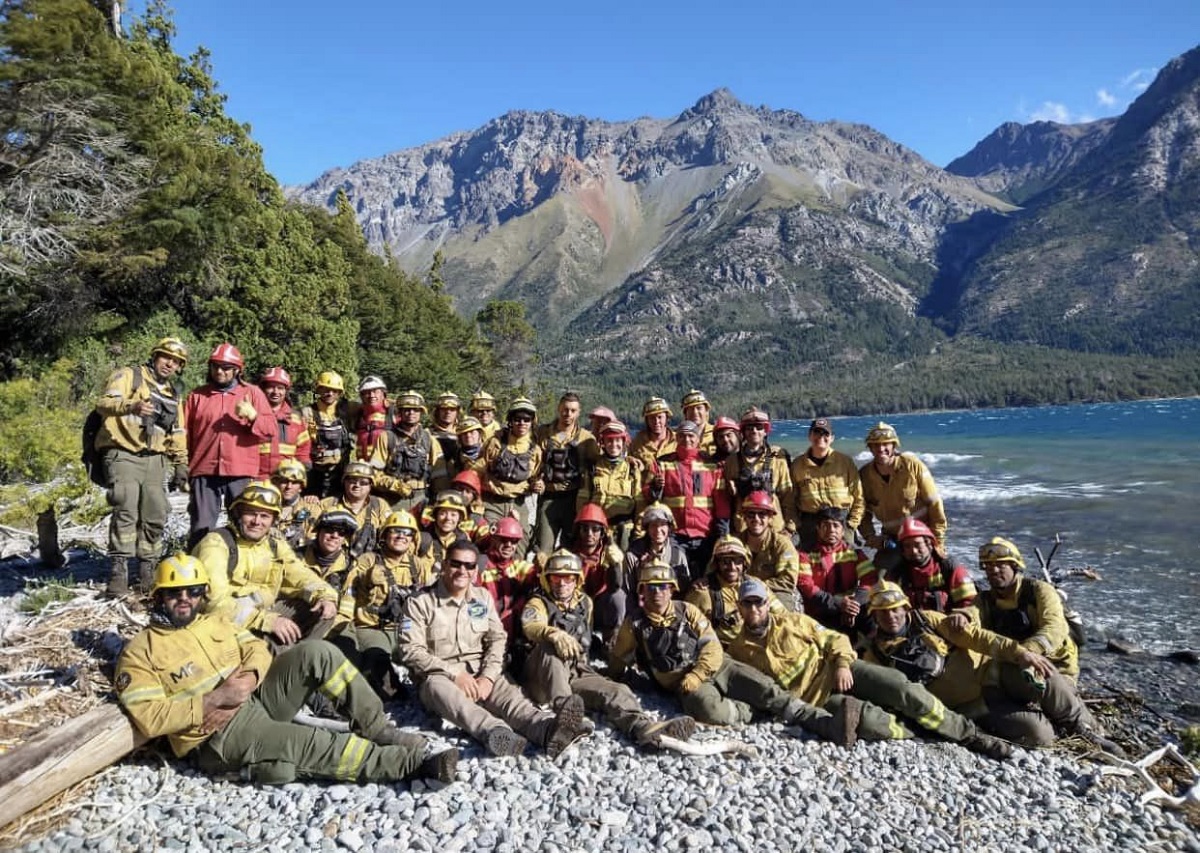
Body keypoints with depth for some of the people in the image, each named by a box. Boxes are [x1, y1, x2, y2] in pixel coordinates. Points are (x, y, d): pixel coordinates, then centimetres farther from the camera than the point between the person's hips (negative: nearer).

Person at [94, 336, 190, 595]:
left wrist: (181, 465, 17)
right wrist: (131, 406, -32)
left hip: (154, 460, 6)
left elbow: (178, 434, 24)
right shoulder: (128, 376, 4)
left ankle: (147, 571, 12)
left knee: (155, 517, 4)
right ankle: (118, 572, -16)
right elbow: (104, 403, -13)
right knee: (126, 512, -18)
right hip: (123, 455, -6)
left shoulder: (173, 394, 22)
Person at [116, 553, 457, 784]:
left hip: (257, 698, 7)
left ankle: (376, 728, -10)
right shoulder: (139, 652, -3)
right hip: (219, 736, -6)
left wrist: (251, 675, -11)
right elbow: (148, 717, -13)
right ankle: (411, 762, -22)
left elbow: (256, 648, 13)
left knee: (316, 653, -17)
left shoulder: (214, 622, 15)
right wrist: (213, 701, -20)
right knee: (311, 744, -28)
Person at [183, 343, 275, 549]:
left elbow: (270, 430, 1)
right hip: (205, 472, 1)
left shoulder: (253, 393, 9)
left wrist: (252, 415, -16)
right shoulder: (197, 395, 13)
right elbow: (185, 434, 11)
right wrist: (184, 467, 4)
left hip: (241, 473, -1)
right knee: (202, 528, 4)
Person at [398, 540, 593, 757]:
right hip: (438, 676, -3)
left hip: (480, 674, 4)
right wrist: (454, 674, -17)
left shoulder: (483, 597, 13)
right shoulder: (421, 602, -1)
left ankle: (548, 728, -58)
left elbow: (497, 639, 7)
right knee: (438, 687, -38)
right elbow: (411, 650, -9)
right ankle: (495, 731, -64)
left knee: (508, 692, -27)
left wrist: (488, 676, -11)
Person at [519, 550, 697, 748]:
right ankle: (563, 704, -42)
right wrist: (554, 634, -43)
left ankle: (641, 726, -49)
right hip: (542, 679, -4)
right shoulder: (538, 603, 1)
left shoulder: (585, 602, 19)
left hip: (576, 674, 4)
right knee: (551, 645, -33)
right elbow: (530, 626, -23)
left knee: (615, 690, -22)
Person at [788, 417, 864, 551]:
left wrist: (852, 524, -2)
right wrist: (794, 525, -4)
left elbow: (858, 496, 5)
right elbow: (789, 501, 6)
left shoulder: (846, 461, 3)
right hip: (809, 525, 1)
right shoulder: (797, 464, 5)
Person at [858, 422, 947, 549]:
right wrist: (870, 537, -9)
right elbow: (863, 512, 6)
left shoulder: (913, 465, -14)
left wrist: (938, 537, -8)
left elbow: (934, 502, -8)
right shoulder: (864, 475, -7)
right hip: (890, 538, 3)